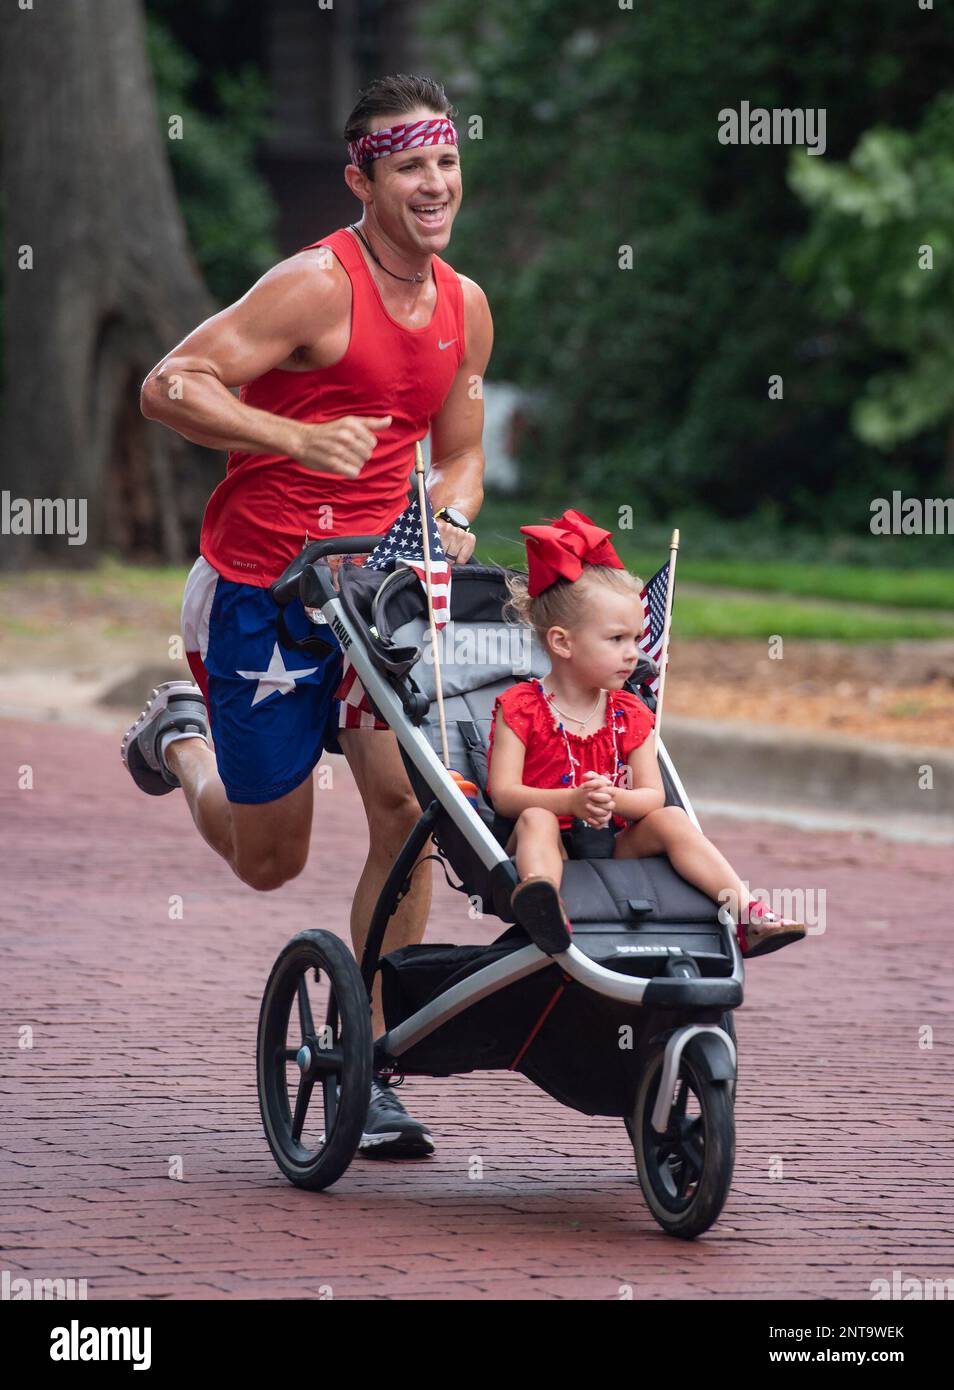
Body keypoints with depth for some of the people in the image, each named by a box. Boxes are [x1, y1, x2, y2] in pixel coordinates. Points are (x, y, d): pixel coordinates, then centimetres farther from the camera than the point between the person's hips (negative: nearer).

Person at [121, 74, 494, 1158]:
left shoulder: (465, 309, 4)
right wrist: (297, 439, -32)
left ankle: (371, 1067, -3)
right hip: (260, 590, -5)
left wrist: (448, 522, -4)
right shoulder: (318, 287, -17)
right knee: (270, 862, 6)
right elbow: (169, 387, -21)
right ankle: (182, 737, 39)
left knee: (408, 808, -14)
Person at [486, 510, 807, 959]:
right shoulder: (520, 708, -2)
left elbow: (652, 795, 4)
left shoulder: (630, 716, 12)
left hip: (615, 846, 4)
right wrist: (571, 801, -26)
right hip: (556, 850, -4)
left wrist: (615, 799, -20)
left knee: (670, 820, -18)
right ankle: (540, 895, -68)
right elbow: (504, 794, -11)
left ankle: (742, 911, -31)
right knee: (536, 820, -33)